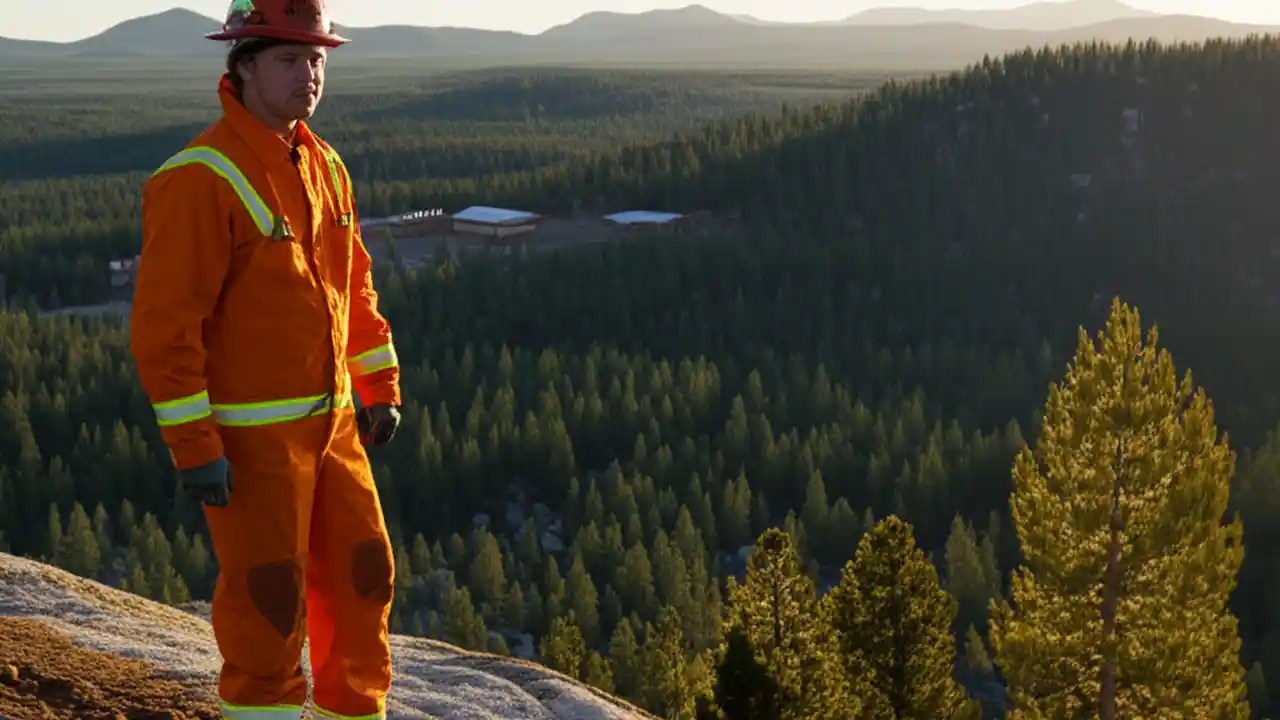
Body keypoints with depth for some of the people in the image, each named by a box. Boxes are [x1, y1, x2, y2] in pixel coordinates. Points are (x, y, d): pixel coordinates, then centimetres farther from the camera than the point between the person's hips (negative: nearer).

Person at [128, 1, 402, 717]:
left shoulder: (324, 166, 9)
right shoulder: (201, 179, -16)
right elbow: (163, 324, -18)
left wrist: (381, 385, 16)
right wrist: (193, 446, -19)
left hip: (332, 418, 8)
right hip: (249, 434, -8)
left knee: (363, 576, 14)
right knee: (269, 601, 2)